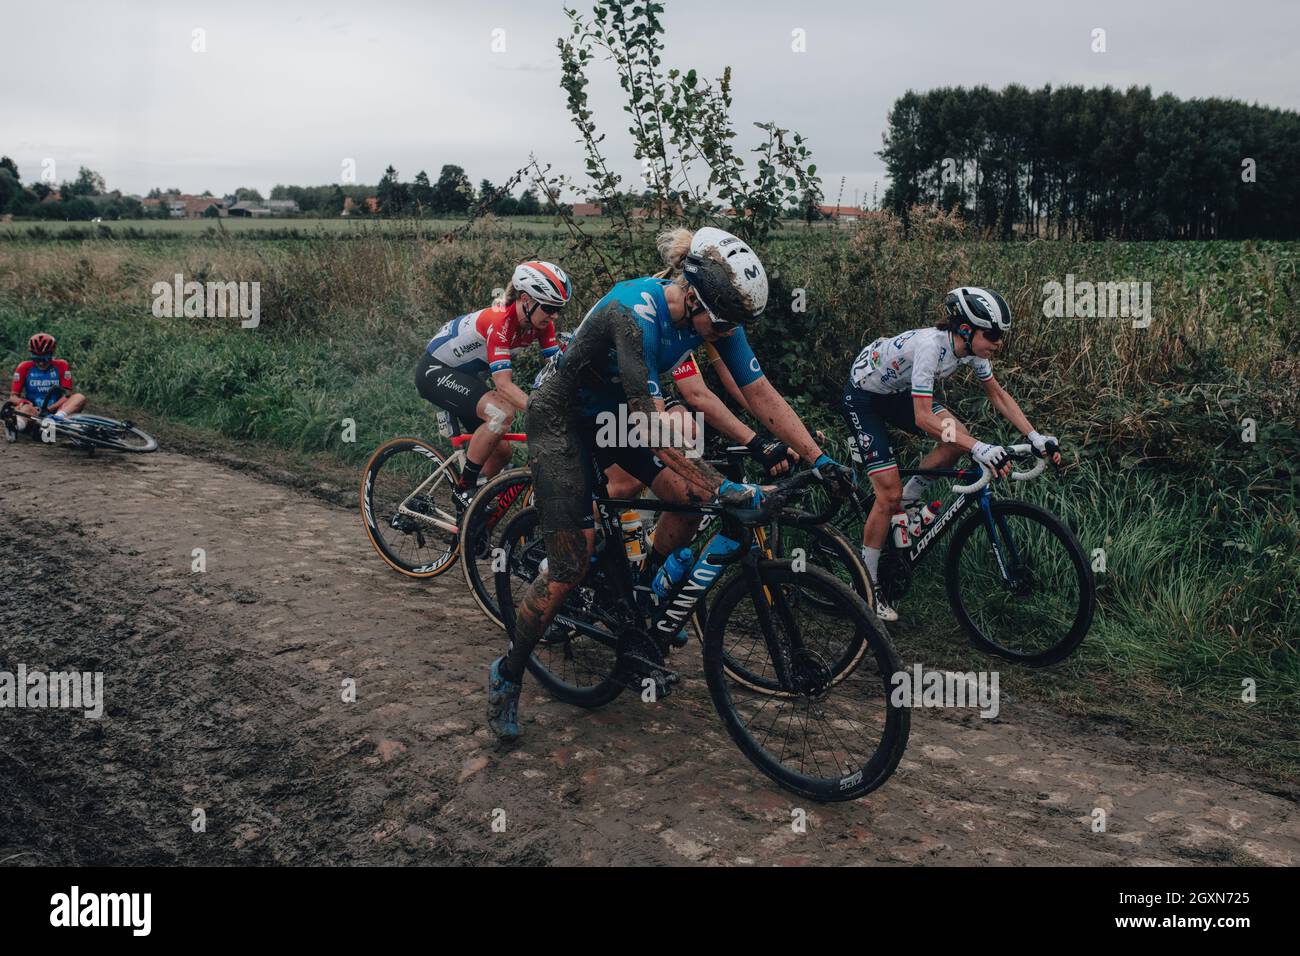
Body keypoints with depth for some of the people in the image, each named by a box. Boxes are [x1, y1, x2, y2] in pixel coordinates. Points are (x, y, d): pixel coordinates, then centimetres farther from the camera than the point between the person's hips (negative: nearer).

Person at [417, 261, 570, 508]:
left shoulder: (540, 323, -11)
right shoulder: (499, 321, -33)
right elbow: (504, 384, -38)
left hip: (464, 374, 9)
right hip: (435, 371, -8)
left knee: (501, 451, 2)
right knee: (502, 413, -31)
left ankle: (470, 508, 21)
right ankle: (464, 489, -17)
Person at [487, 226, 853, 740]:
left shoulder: (714, 315, -15)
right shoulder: (635, 313, -36)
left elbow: (761, 394, -11)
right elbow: (656, 428, -39)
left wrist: (820, 458, -18)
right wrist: (725, 490, -41)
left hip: (617, 411, 7)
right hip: (563, 417, -7)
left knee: (691, 500, -9)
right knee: (571, 567, -10)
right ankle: (506, 675, 9)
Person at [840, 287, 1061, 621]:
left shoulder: (970, 347, -12)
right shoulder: (931, 345, -35)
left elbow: (998, 395, 1)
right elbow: (923, 418, -40)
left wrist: (1036, 438, -8)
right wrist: (980, 448, -47)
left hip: (896, 392, 8)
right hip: (862, 398, -8)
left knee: (957, 438, -12)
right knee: (889, 494, -12)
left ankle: (907, 503, 10)